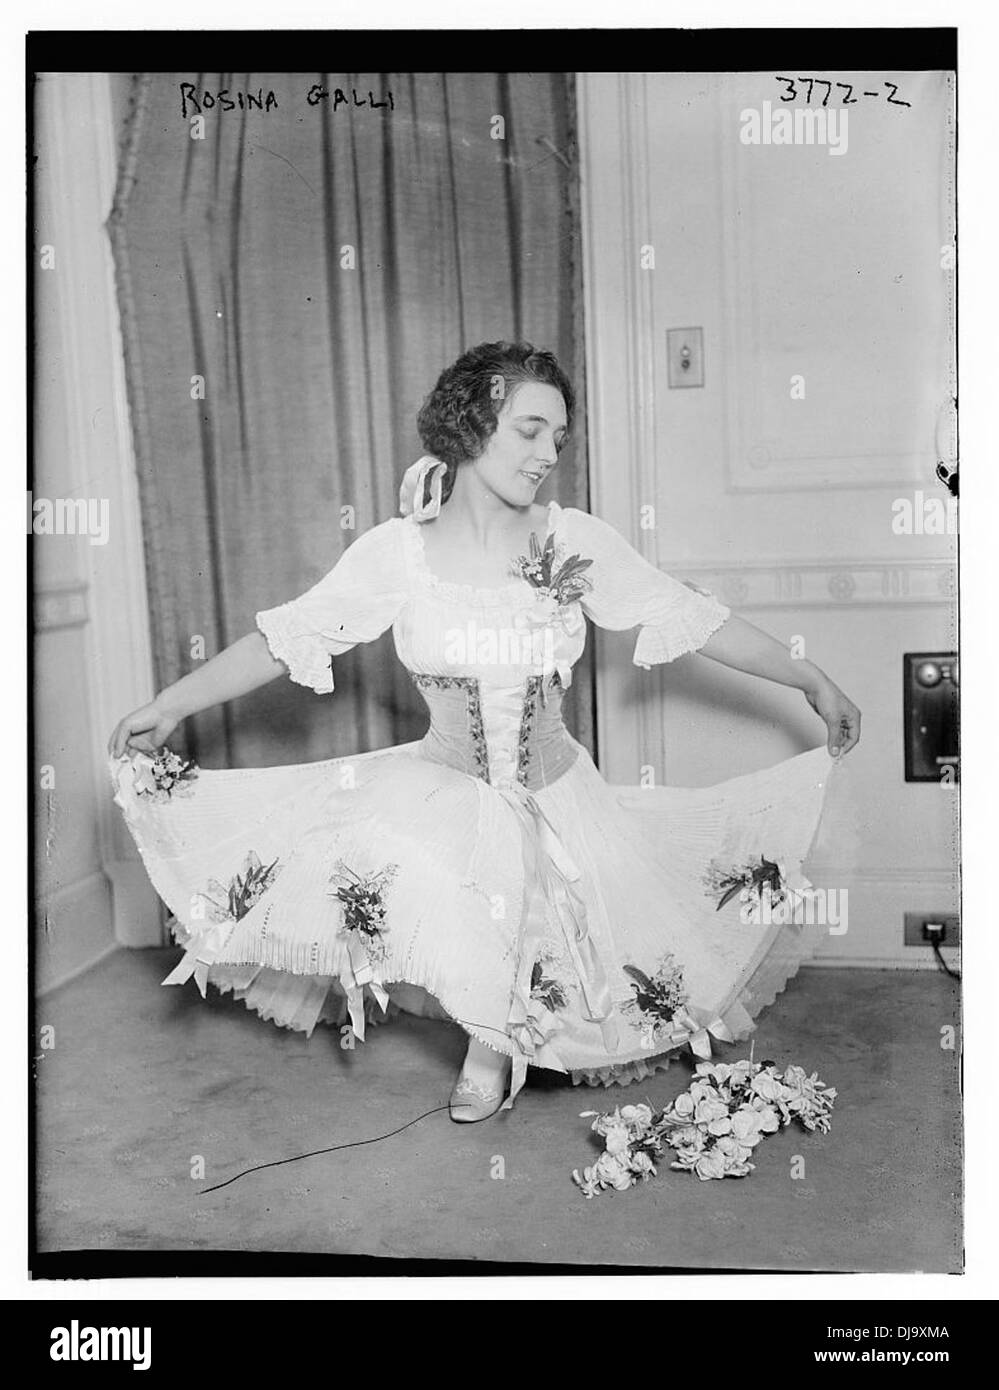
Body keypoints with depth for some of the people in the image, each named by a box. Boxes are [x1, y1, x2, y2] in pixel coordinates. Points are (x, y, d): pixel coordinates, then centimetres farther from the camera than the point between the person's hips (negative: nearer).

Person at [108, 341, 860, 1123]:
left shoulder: (577, 541, -6)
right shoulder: (399, 551, -8)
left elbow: (696, 619, -1)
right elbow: (287, 636, -4)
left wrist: (814, 682, 3)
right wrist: (173, 704, -6)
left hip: (559, 799, 1)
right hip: (444, 792, -1)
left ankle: (498, 1032, 23)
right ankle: (496, 1028, -5)